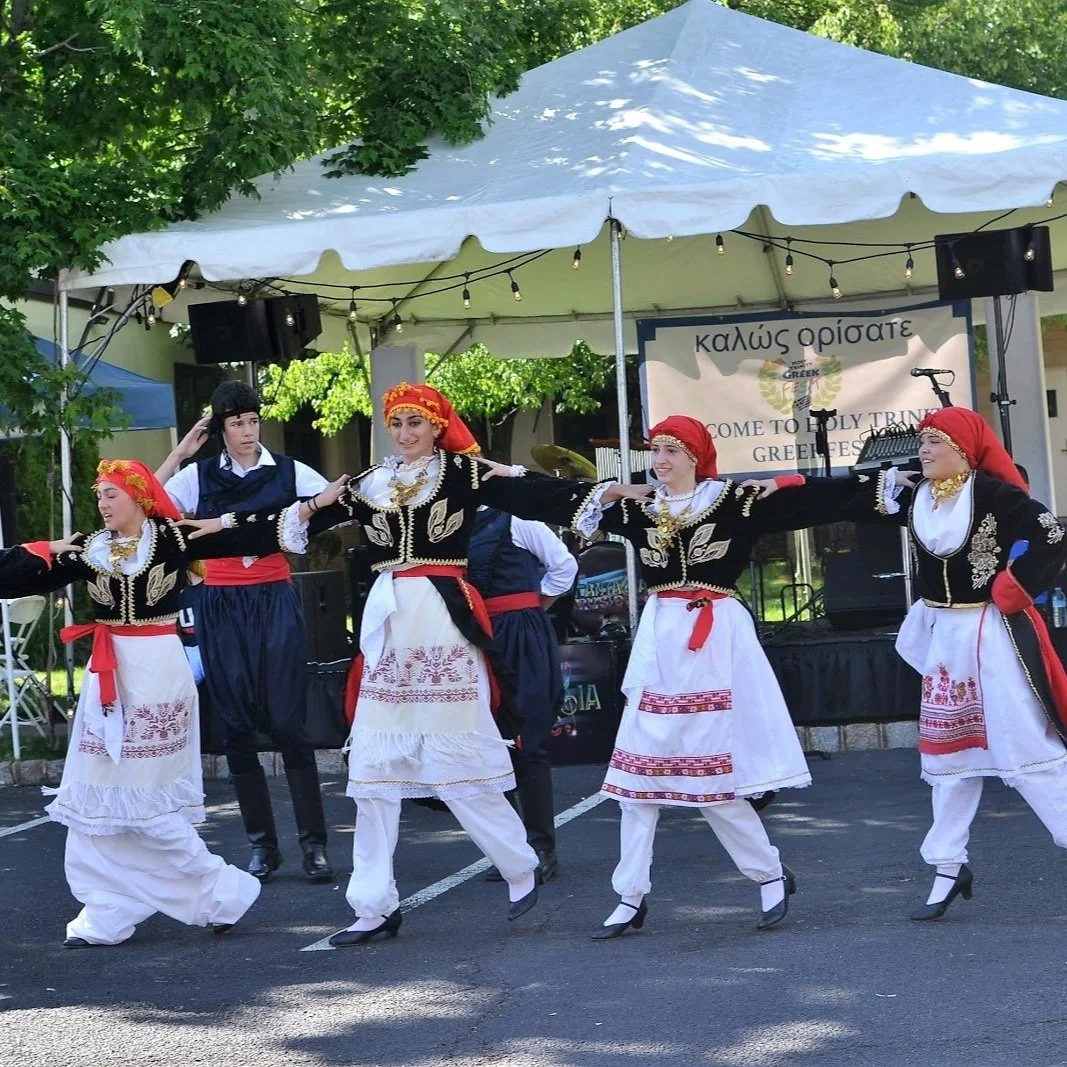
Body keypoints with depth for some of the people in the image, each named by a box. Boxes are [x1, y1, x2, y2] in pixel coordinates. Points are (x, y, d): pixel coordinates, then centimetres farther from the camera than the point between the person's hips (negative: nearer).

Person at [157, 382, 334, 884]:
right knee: (237, 725, 4)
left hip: (275, 601, -2)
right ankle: (261, 844, 12)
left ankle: (314, 843, -1)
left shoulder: (289, 471, 2)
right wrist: (178, 454, -6)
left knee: (288, 721, -7)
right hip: (220, 606, 2)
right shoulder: (200, 476, 5)